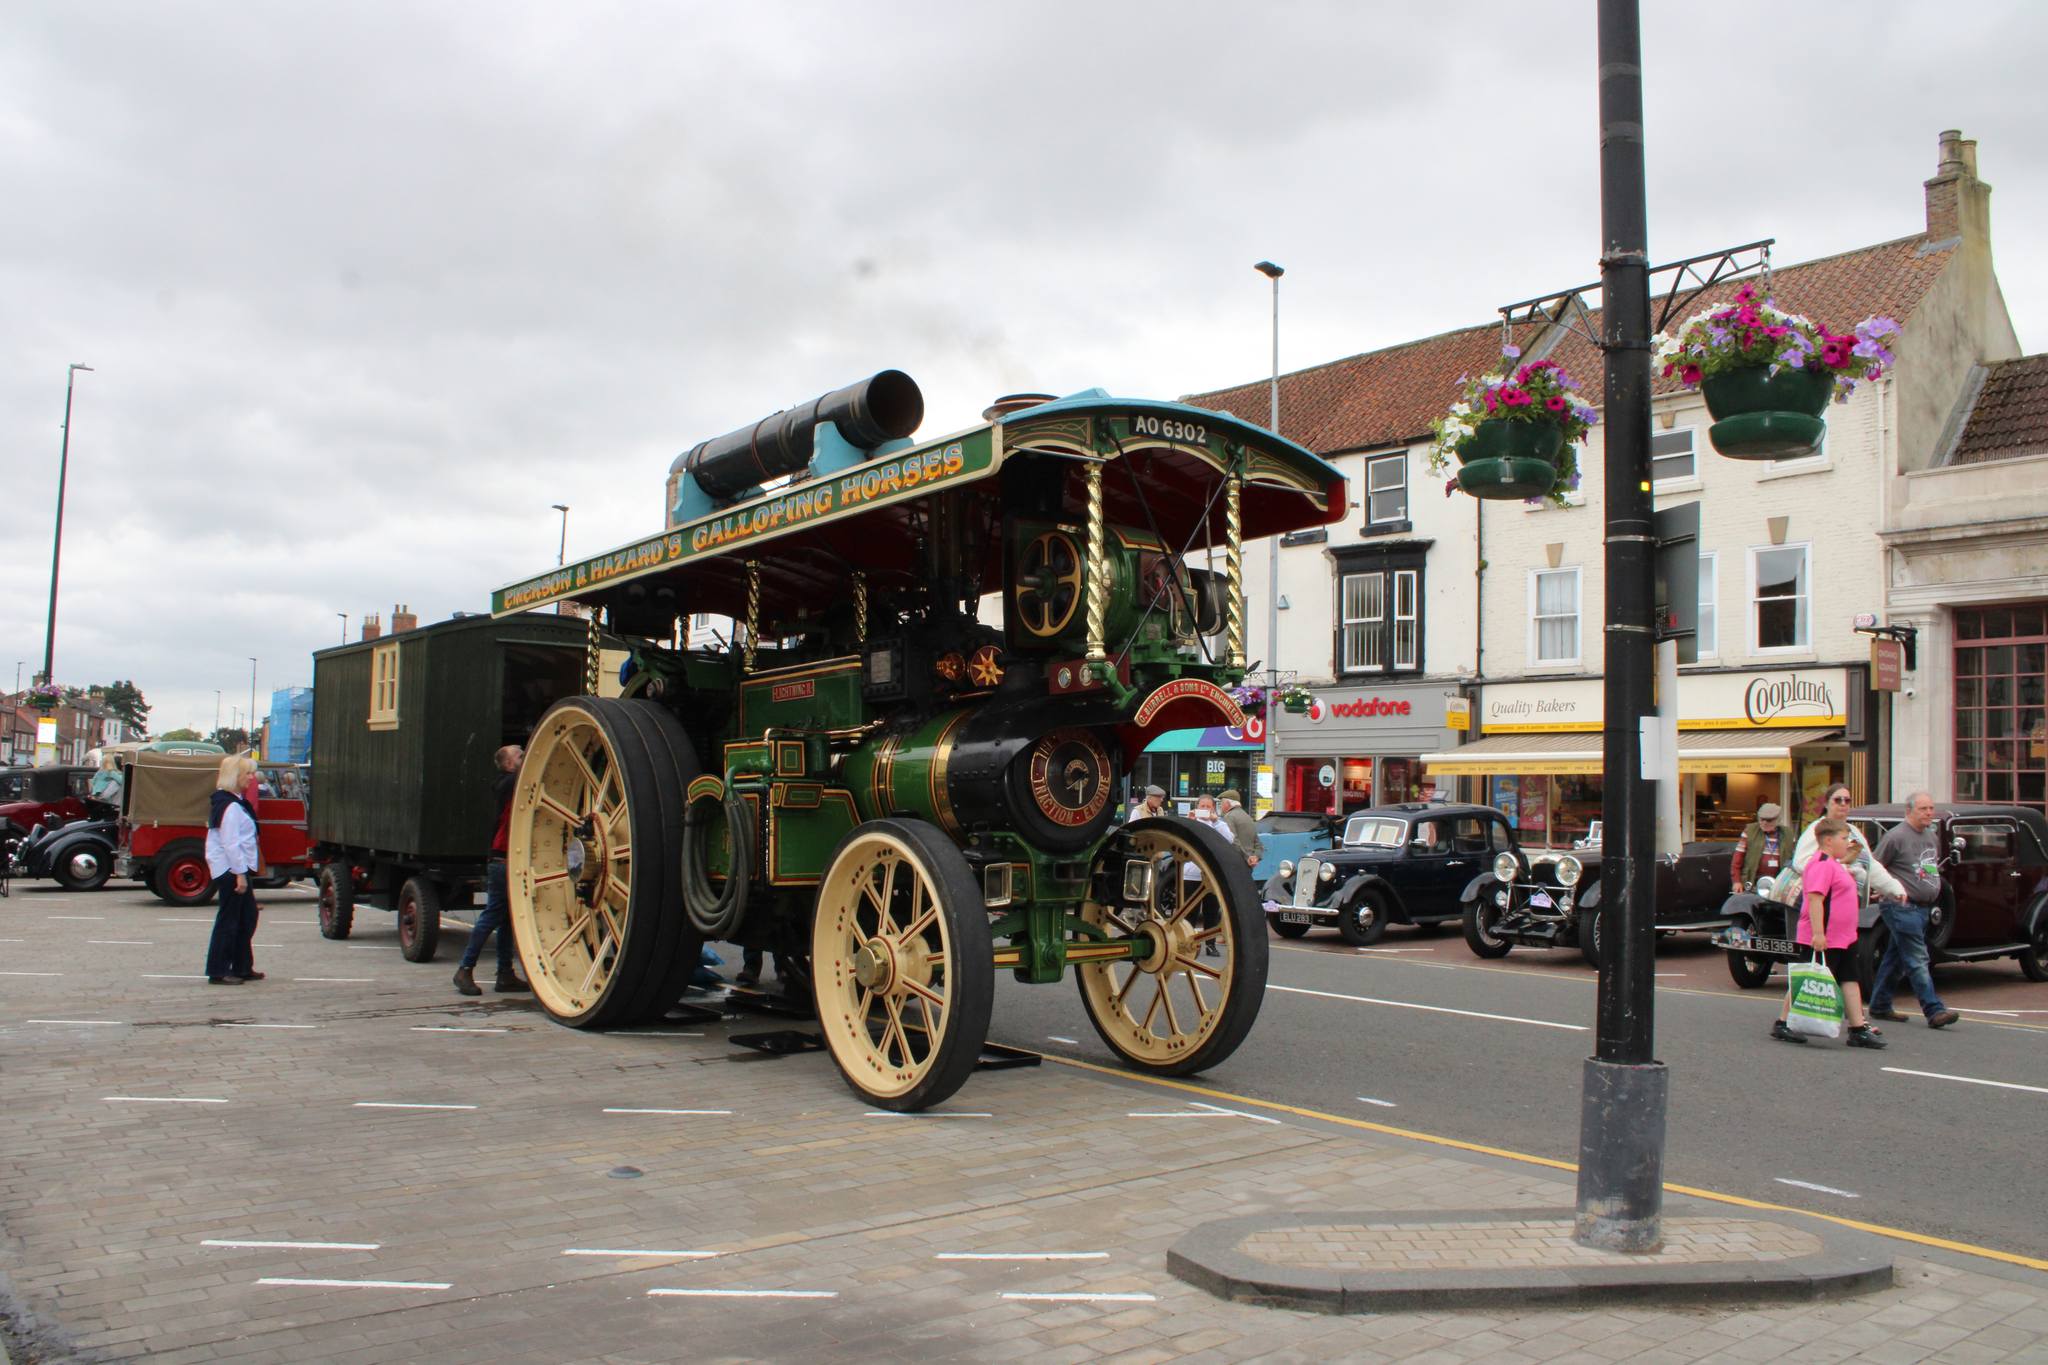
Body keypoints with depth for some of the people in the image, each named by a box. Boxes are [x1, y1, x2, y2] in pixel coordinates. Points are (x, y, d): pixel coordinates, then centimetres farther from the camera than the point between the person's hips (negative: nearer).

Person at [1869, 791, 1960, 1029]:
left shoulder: (1930, 835, 14)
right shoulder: (1896, 836, -12)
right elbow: (1874, 868, -9)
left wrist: (1933, 889, 19)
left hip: (1923, 907, 8)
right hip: (1901, 907, -8)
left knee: (1896, 958, 14)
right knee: (1917, 961, -10)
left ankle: (1880, 1006, 22)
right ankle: (1935, 1011, -13)